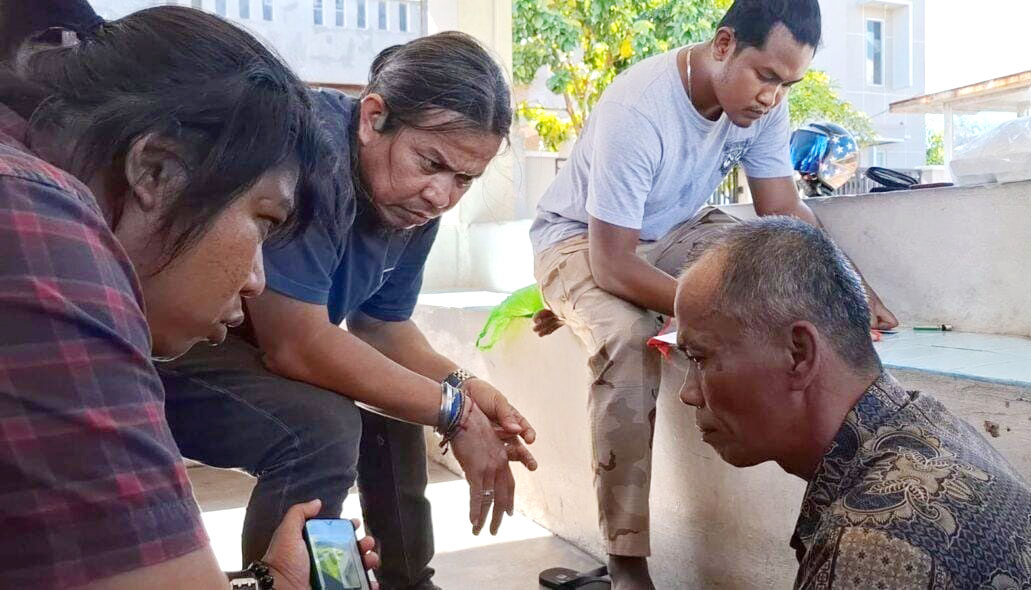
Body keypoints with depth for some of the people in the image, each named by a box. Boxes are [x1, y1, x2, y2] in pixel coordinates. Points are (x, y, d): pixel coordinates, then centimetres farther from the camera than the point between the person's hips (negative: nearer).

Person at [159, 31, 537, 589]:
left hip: (247, 341, 9)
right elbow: (295, 346, -32)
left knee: (397, 400, 10)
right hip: (153, 341, -9)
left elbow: (382, 325, 6)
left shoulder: (412, 198, -4)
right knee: (321, 429, -27)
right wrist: (453, 409, -25)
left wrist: (463, 386, -13)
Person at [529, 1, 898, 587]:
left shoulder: (762, 99, -13)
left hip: (674, 234, 6)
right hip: (582, 241, -6)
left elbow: (783, 210, -7)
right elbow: (611, 264, -33)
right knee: (631, 342, -34)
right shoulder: (636, 111, -32)